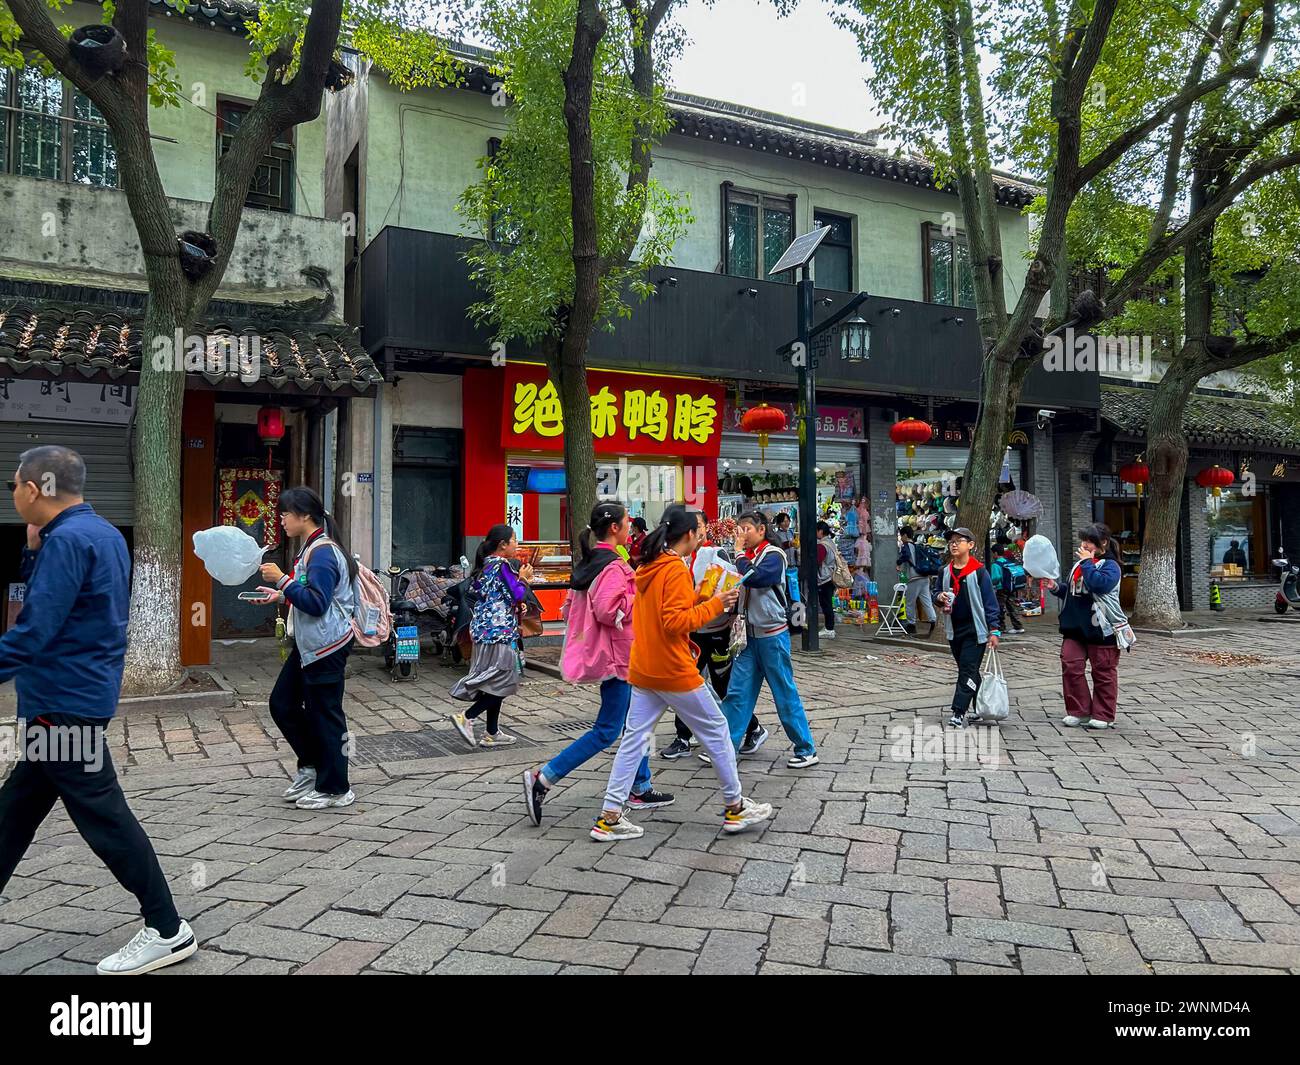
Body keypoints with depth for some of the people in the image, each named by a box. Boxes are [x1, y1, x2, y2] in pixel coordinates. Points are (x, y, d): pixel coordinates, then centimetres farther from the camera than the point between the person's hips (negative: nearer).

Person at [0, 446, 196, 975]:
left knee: (103, 817, -4)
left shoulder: (67, 539, -19)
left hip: (65, 702, -10)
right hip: (74, 696, 10)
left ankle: (167, 931, 4)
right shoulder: (101, 532, 12)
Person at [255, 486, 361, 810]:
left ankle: (334, 789, 12)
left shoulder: (322, 552, -19)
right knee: (282, 703, 15)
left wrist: (282, 579, -22)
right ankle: (311, 765, 28)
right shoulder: (311, 548, 13)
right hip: (309, 644, 10)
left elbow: (317, 603, -24)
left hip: (327, 646, -10)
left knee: (325, 714, -1)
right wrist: (281, 596, 15)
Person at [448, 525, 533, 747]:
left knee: (496, 683, 13)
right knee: (503, 681, -4)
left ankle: (492, 733, 17)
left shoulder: (484, 565, 14)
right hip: (500, 630, -10)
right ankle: (466, 718, -9)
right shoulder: (501, 565, -13)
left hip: (484, 629, 10)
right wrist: (523, 579, 2)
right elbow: (516, 596, -17)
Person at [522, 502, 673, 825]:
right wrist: (640, 596, -17)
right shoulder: (612, 566, -19)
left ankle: (641, 789, 25)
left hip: (600, 651, 10)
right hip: (614, 656, -10)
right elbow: (609, 610, -28)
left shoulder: (589, 562, 11)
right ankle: (543, 778, -4)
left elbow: (571, 605, 15)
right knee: (608, 730, -4)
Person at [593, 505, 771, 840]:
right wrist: (714, 605, -14)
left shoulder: (646, 567, 10)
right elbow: (675, 623, -21)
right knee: (716, 731, 8)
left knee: (634, 739, 8)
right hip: (674, 671, -8)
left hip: (642, 670, 8)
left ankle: (609, 818, 7)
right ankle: (735, 807, 19)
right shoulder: (676, 569, -16)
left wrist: (697, 598, 16)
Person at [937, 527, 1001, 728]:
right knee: (967, 670, 14)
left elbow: (990, 601, -9)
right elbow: (940, 595, 21)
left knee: (968, 671, -9)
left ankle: (958, 712, -11)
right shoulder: (946, 571, 8)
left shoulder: (979, 571, -9)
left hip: (975, 630, -6)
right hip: (954, 630, 6)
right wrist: (940, 598, -4)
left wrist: (994, 630, -14)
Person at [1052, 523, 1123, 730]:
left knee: (1103, 672, 5)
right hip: (1075, 627, 7)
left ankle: (1103, 715, 15)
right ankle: (1079, 711, 11)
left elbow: (1100, 584, -29)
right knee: (1071, 666, 1)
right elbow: (1069, 590, 22)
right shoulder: (1079, 564, 14)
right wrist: (1056, 587, 2)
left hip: (1100, 629, -7)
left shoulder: (1110, 565, -8)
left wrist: (1087, 562, -18)